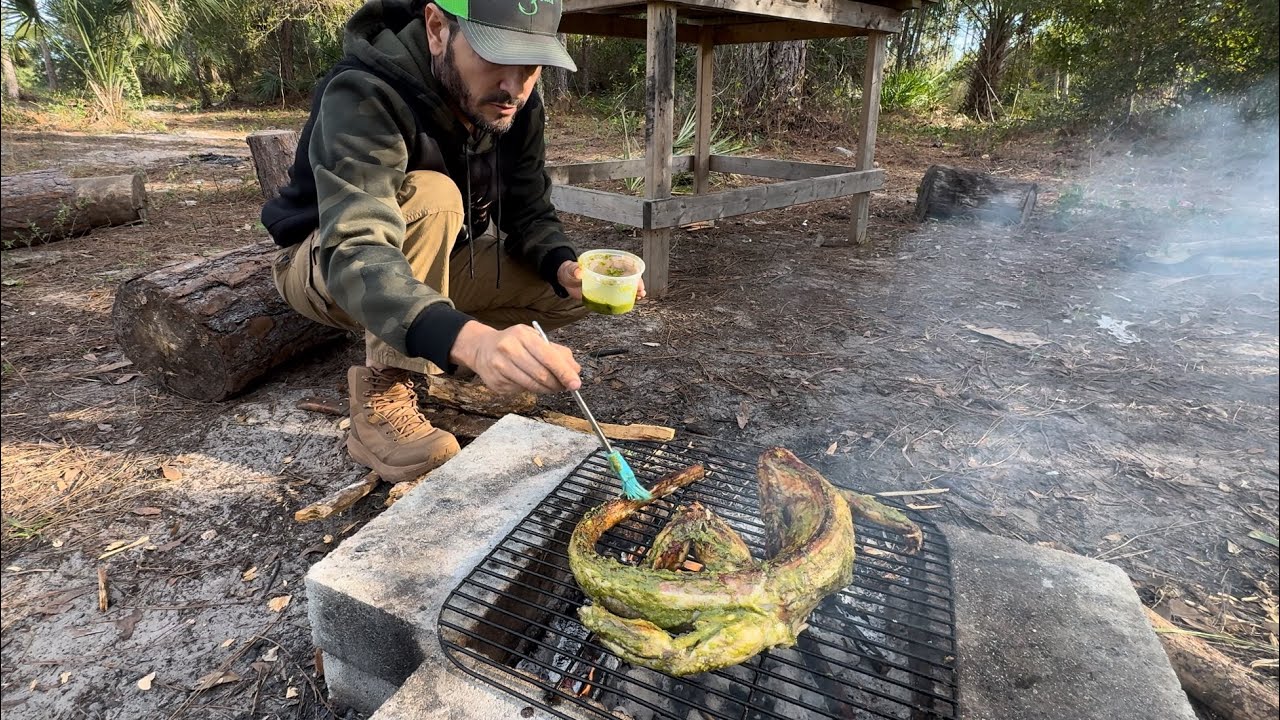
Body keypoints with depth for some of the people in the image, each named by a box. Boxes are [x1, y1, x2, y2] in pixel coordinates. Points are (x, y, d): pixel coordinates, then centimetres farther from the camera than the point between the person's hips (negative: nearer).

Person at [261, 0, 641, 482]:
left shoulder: (514, 104, -13)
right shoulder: (363, 96, -33)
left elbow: (530, 215, -9)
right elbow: (355, 257, -46)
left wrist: (565, 267, -33)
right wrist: (471, 340, -64)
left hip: (437, 262, 6)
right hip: (326, 266, -6)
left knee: (573, 293, -9)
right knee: (429, 197, -36)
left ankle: (413, 353, 3)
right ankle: (381, 400, -25)